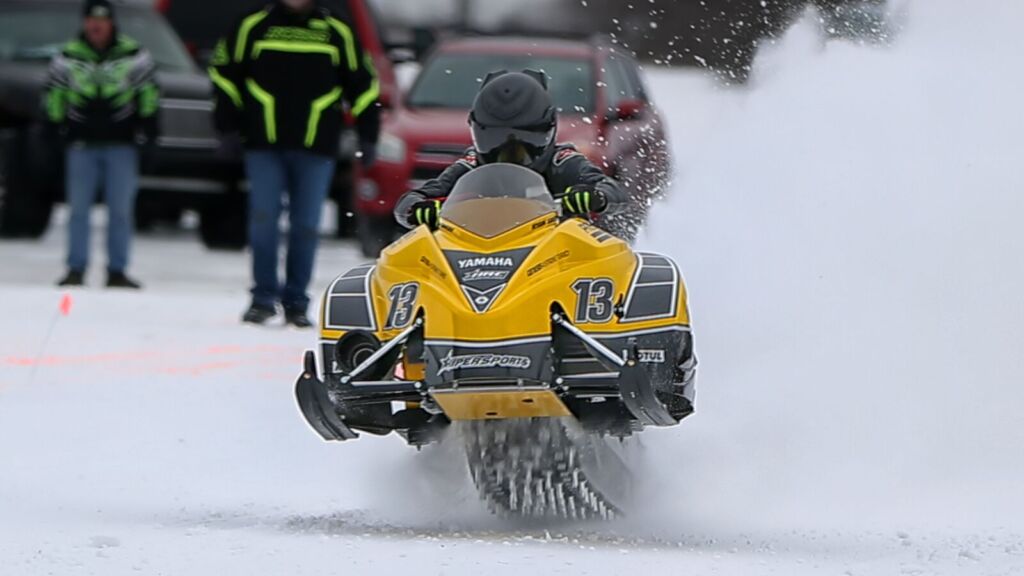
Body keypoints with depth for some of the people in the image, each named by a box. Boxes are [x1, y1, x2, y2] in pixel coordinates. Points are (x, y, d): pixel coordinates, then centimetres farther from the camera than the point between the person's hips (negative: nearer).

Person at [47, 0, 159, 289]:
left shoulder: (133, 55, 1)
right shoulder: (68, 57, 3)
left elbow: (148, 92, 7)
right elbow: (53, 93, 11)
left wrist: (148, 128, 3)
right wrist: (56, 126, 6)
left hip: (121, 145, -1)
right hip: (82, 145, 1)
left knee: (121, 210, 1)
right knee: (79, 208, 0)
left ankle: (117, 271, 6)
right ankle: (76, 269, 5)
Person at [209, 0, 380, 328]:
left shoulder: (337, 33, 7)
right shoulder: (254, 27, 6)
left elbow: (362, 83, 13)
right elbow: (225, 72, 13)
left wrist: (368, 134, 9)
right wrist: (227, 121, 7)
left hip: (316, 147, 0)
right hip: (264, 144, 0)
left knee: (306, 226, 0)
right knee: (263, 220, -6)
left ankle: (296, 302, 8)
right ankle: (264, 297, 1)